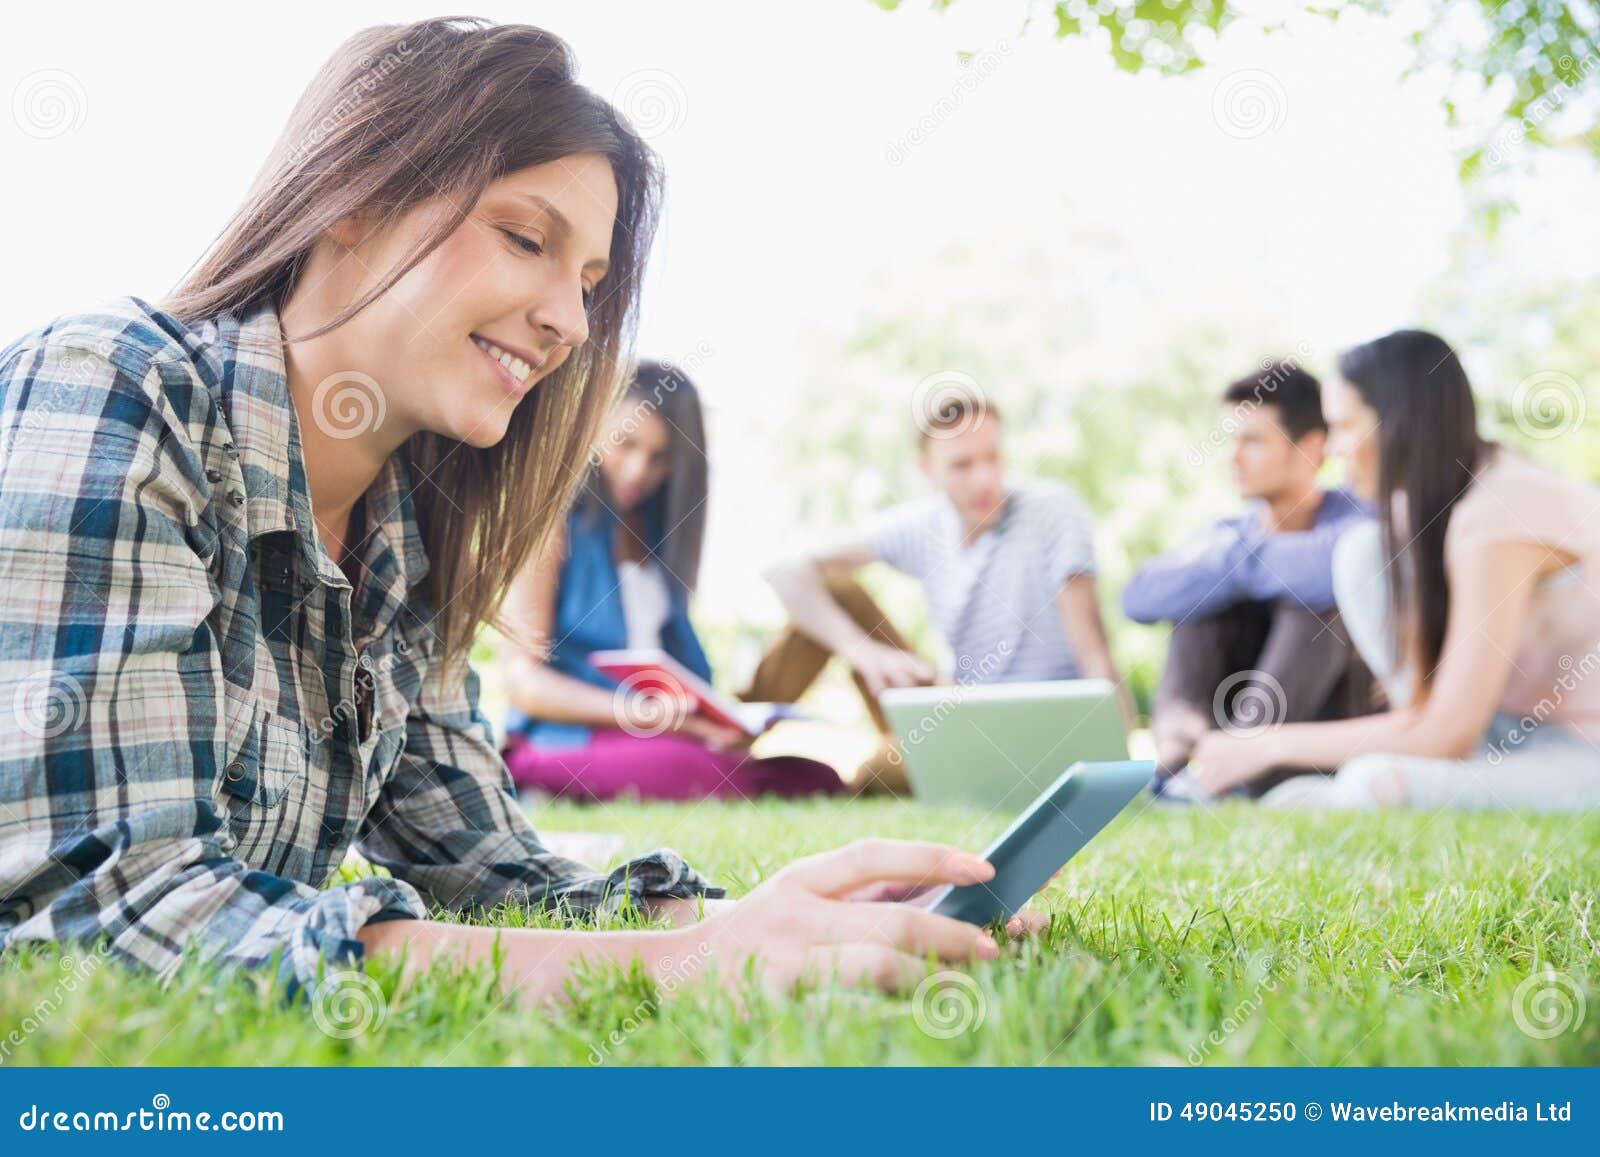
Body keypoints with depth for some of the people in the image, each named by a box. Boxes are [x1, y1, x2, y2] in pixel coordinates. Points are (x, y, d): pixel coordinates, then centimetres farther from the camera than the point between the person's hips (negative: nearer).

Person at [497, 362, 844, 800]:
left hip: (668, 733, 7)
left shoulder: (657, 530, 20)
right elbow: (523, 679, -8)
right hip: (564, 741, -7)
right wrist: (633, 710, -24)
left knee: (819, 778, -21)